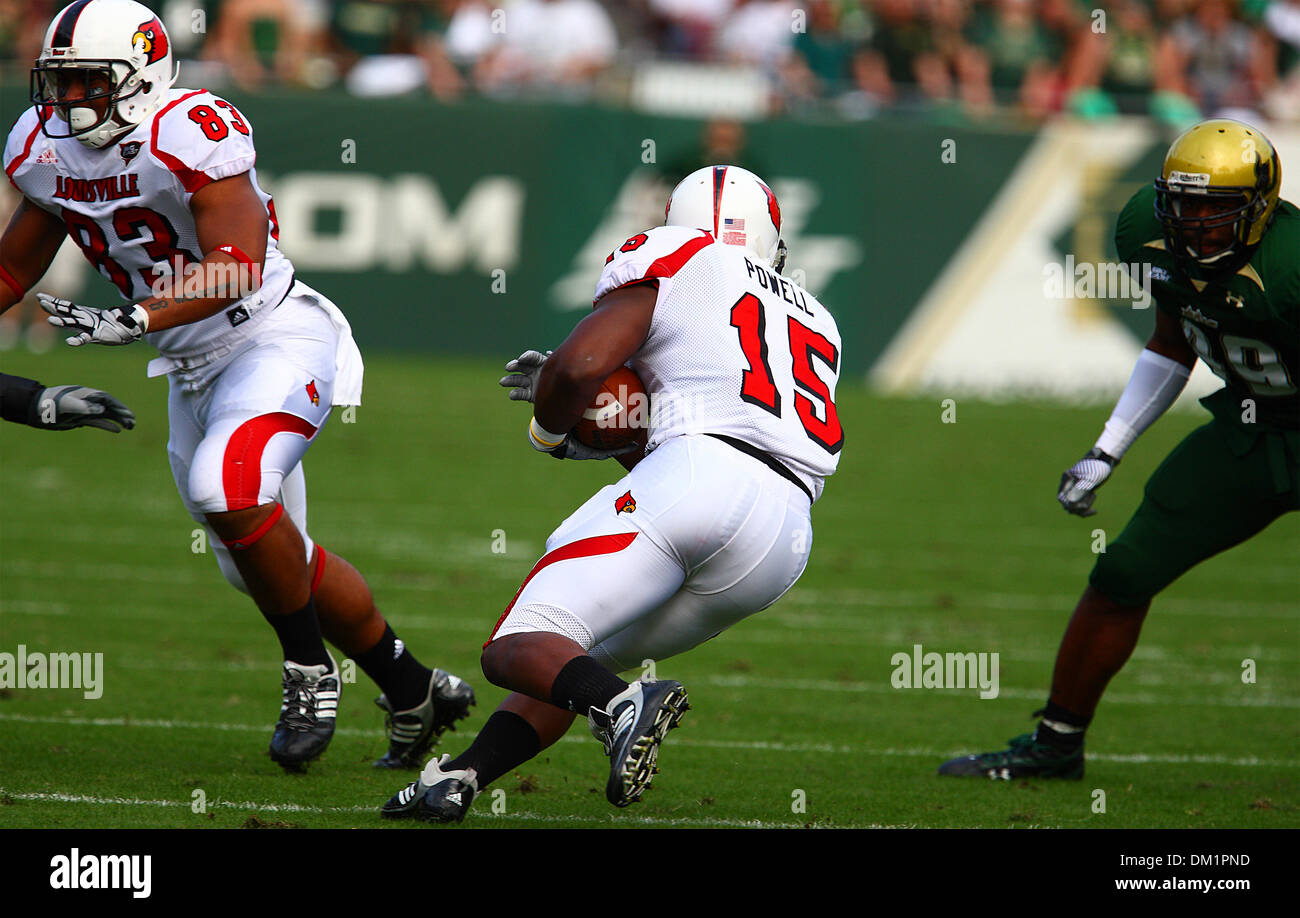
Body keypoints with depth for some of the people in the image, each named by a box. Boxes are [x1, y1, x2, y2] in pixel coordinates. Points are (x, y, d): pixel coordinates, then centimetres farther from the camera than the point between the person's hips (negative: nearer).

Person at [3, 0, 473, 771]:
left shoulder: (192, 135, -23)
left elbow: (236, 266, -30)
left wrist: (132, 320, -41)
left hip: (277, 339, -8)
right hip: (194, 372, 8)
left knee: (228, 488, -32)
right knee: (268, 561, 13)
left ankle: (310, 672, -11)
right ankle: (413, 690, 30)